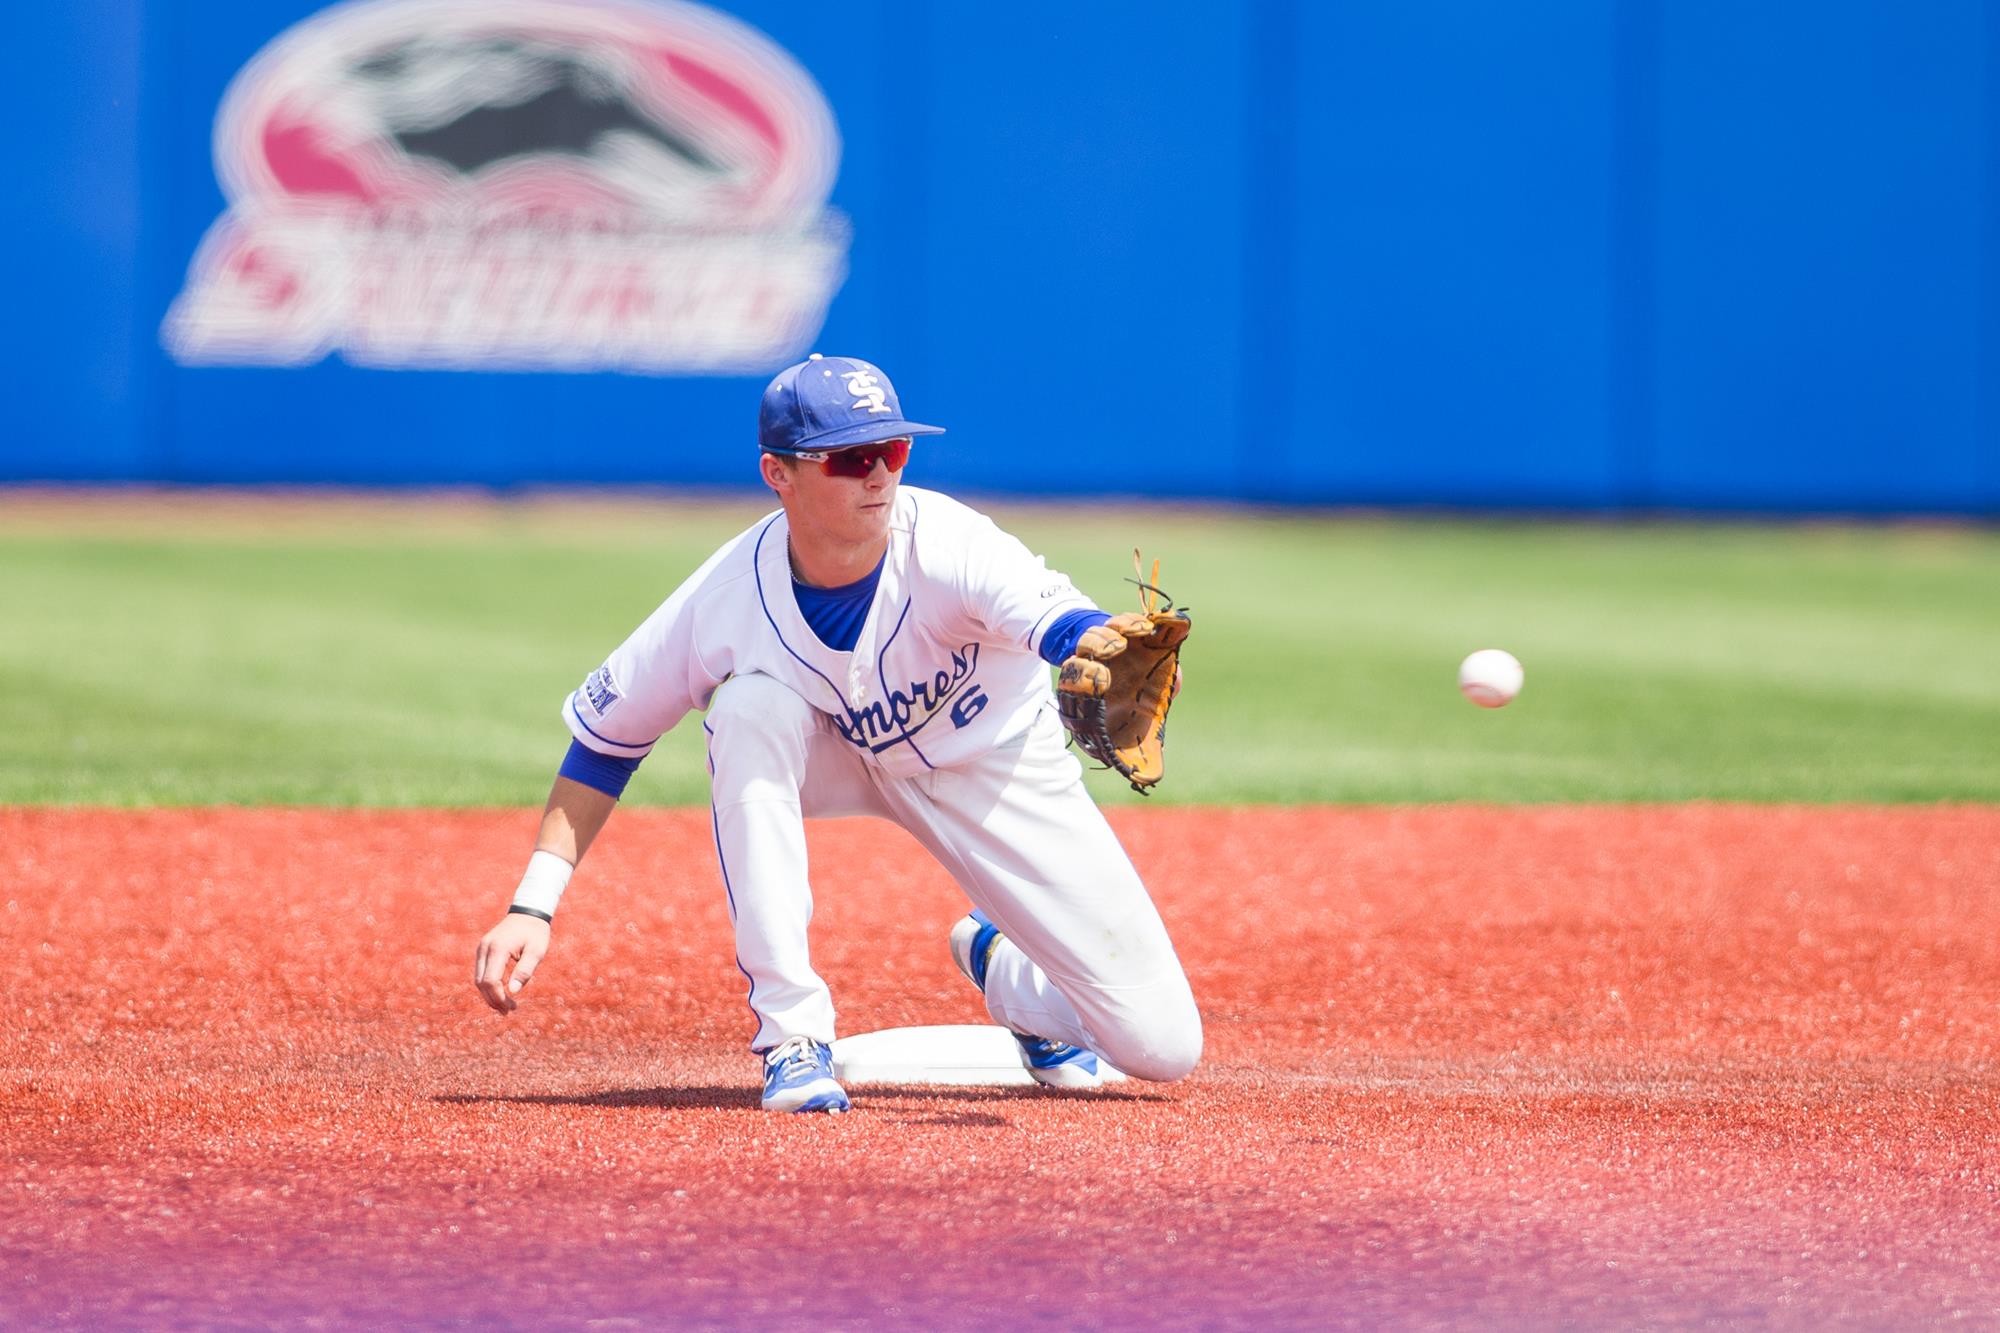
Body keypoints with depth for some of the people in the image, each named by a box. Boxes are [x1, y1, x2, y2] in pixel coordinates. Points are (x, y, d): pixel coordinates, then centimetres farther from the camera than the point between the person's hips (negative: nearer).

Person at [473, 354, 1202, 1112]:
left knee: (1163, 1047, -10)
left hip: (997, 764, -1)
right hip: (847, 757, 1)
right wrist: (532, 908, -22)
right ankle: (793, 1034, -25)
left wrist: (1111, 650, -80)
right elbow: (605, 739, -14)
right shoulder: (731, 595, -27)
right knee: (750, 704, -34)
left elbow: (1047, 612, -56)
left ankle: (1001, 965, 26)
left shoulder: (942, 545, -35)